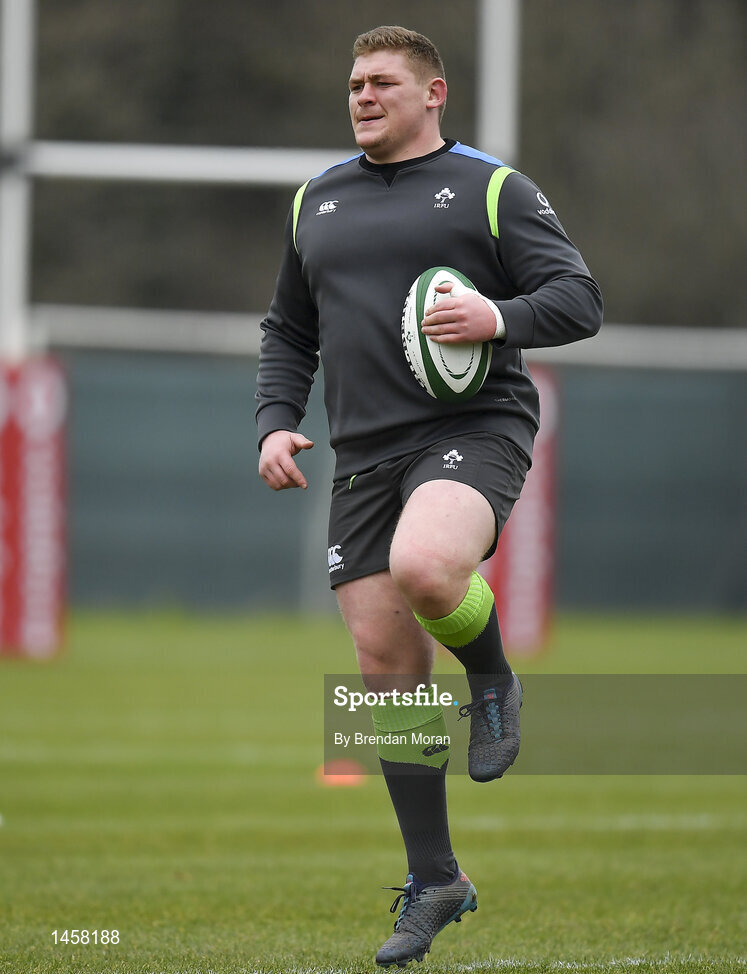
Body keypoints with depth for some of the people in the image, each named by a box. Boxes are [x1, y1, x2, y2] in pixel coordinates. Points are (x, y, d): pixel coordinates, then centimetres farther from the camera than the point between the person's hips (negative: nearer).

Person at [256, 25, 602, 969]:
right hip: (366, 456, 5)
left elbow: (579, 299, 0)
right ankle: (434, 882, 9)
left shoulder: (493, 189, 4)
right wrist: (275, 422, 10)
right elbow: (288, 333, 27)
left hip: (476, 426, -5)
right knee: (387, 664, 0)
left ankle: (493, 682, -1)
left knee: (424, 568, -36)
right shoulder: (318, 202, 19)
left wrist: (499, 317, -19)